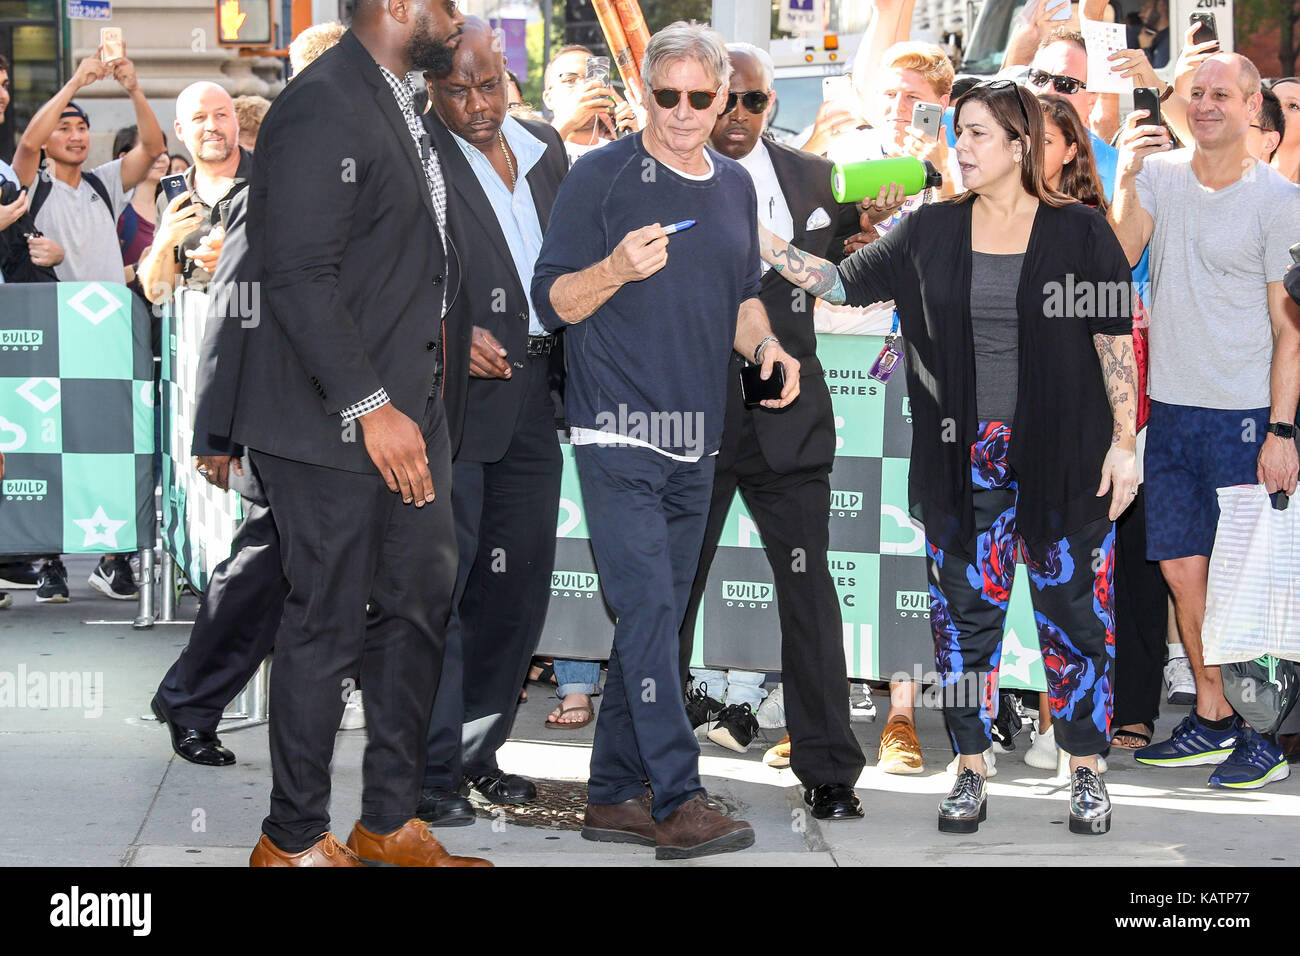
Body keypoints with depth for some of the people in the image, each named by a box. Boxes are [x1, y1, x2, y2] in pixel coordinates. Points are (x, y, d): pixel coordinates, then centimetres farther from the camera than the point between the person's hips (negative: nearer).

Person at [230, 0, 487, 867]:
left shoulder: (400, 105, 14)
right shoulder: (323, 110, -18)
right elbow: (299, 277, -23)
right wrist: (369, 406, -25)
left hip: (406, 413, 10)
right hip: (336, 427, -10)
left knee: (418, 608, 14)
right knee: (330, 626, 0)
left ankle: (392, 821, 25)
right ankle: (295, 837, 13)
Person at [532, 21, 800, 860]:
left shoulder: (736, 186, 14)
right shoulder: (601, 177, -5)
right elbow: (551, 301, -5)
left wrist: (766, 343, 3)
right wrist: (617, 269, -23)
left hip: (696, 439, 7)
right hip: (619, 434, -7)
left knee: (658, 617, 9)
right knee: (649, 611, -14)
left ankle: (615, 795, 16)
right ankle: (679, 803, -18)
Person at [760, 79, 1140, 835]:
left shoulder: (1079, 232, -2)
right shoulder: (931, 233, 5)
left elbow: (1117, 340, -2)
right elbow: (846, 282, 9)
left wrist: (1124, 442, -6)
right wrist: (762, 243, -1)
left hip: (1064, 457, -2)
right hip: (965, 459, 3)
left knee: (1075, 609, 2)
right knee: (966, 609, 5)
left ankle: (1086, 773, 14)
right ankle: (972, 772, 15)